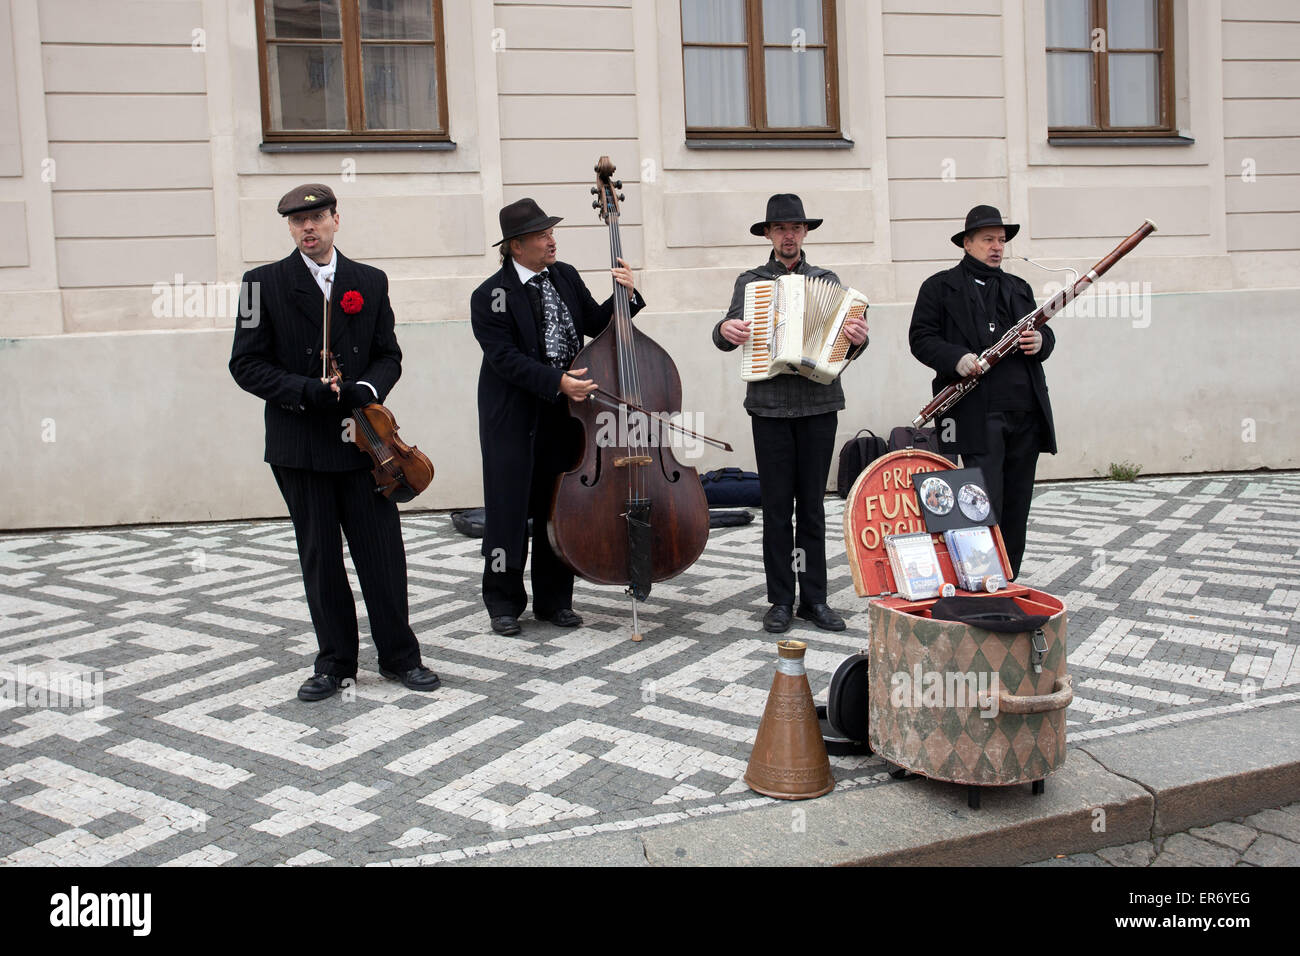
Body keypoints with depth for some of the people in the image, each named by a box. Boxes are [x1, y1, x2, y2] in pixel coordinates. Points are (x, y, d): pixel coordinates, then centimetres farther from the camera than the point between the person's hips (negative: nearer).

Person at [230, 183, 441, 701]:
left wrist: (365, 390, -10)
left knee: (383, 553, 2)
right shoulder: (264, 283, 2)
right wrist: (307, 392, -15)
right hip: (299, 443, -1)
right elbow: (247, 364, -1)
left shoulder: (371, 281, 10)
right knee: (319, 558, 7)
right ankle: (335, 662, 21)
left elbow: (388, 355, 11)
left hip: (362, 439, 1)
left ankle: (399, 656, 17)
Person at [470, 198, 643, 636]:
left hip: (564, 412, 5)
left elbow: (596, 324, 13)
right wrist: (557, 381, -27)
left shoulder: (566, 277, 8)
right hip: (513, 418, -5)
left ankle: (553, 599, 22)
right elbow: (506, 358, -17)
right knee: (508, 508, 1)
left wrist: (625, 296, -4)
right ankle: (504, 603, 16)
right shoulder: (491, 296, -10)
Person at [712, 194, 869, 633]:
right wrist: (725, 330, -17)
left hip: (819, 405, 1)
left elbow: (846, 341, 6)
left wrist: (858, 338, -17)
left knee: (812, 506, 5)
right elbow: (731, 331, 5)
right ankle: (780, 601, 9)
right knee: (776, 506, 2)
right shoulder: (751, 281, 10)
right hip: (769, 406, -1)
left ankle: (814, 599, 12)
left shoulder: (827, 281, 12)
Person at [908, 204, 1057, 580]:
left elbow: (1046, 333, 23)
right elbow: (920, 338, -1)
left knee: (1017, 506, 9)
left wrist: (1040, 340, -2)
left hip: (1026, 413, 6)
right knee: (987, 503, -11)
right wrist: (956, 358, -19)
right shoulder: (940, 287, 6)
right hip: (978, 414, -6)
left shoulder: (1019, 288, 22)